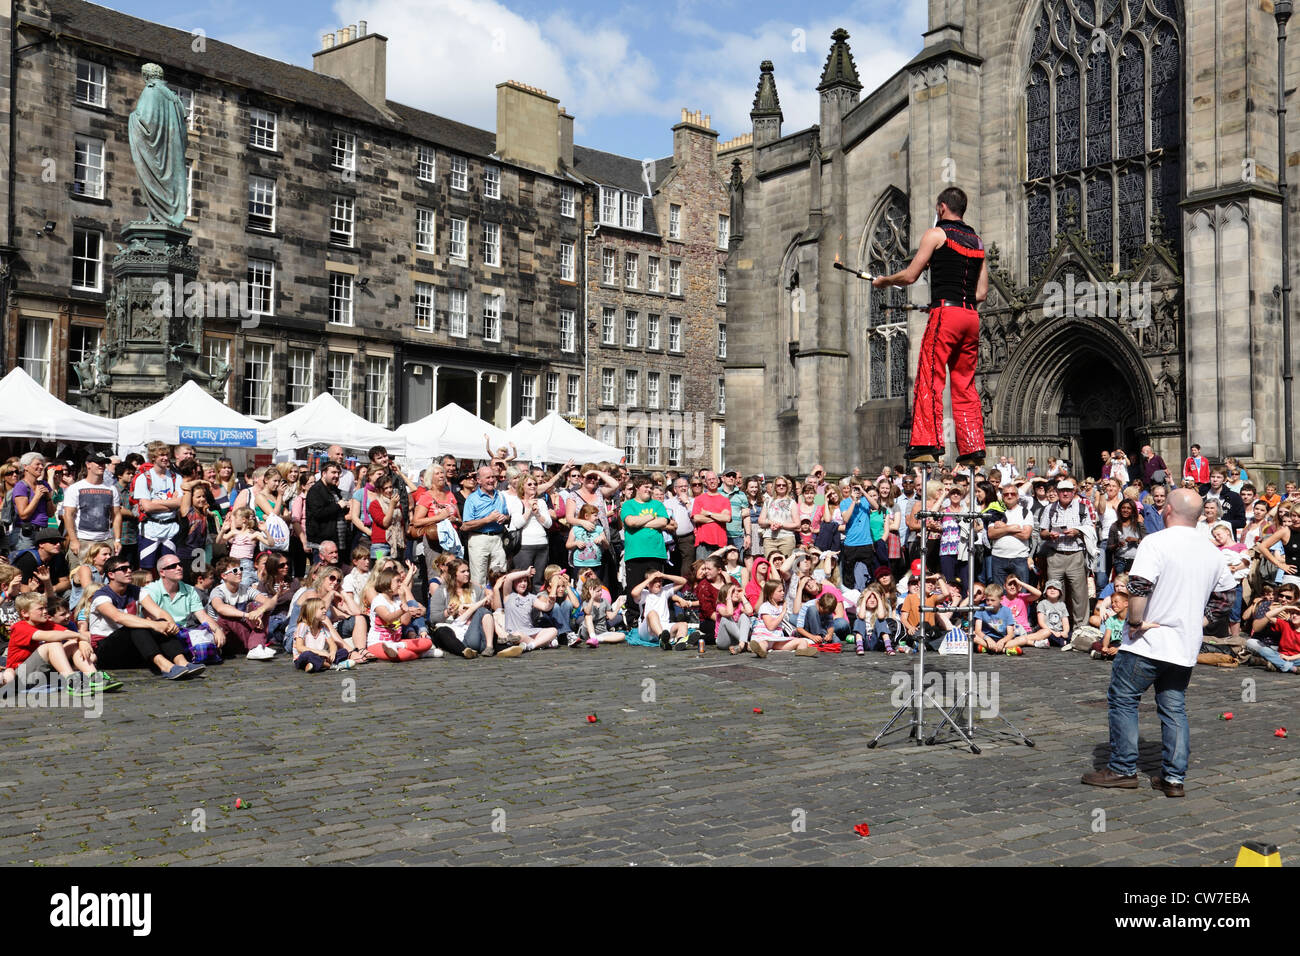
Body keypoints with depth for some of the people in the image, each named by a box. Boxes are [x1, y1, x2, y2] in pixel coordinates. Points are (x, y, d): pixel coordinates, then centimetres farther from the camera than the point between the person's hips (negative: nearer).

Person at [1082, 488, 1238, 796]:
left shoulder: (1156, 542, -14)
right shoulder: (1211, 550, 10)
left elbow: (1139, 585, -26)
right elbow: (1226, 594, 20)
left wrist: (1136, 622, -16)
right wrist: (1202, 623, 17)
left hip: (1147, 643, -7)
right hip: (1186, 647, 7)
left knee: (1122, 700, 5)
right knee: (1175, 708, 12)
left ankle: (1123, 769, 7)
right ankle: (1174, 778, 10)